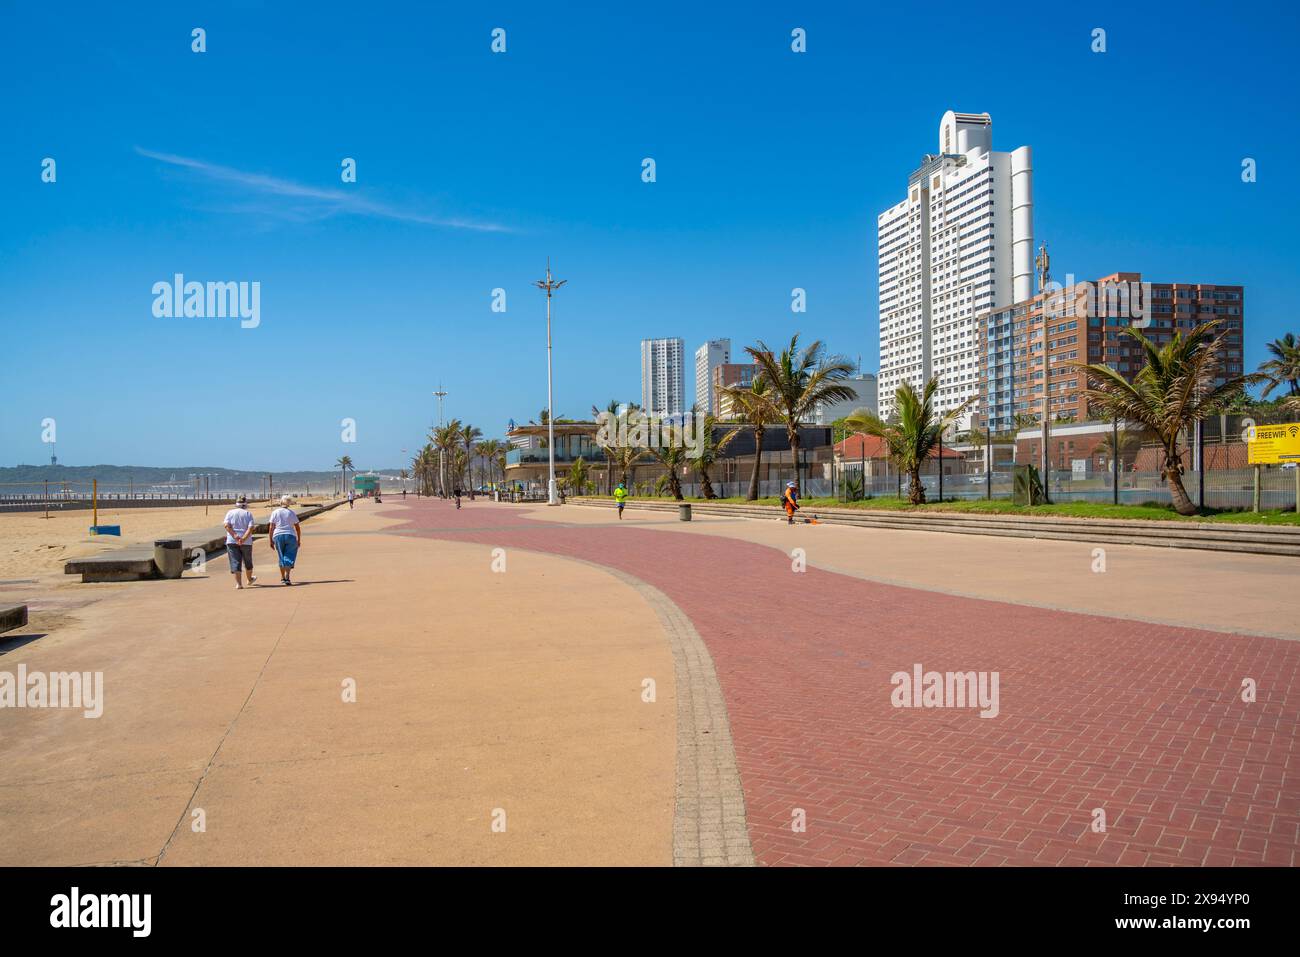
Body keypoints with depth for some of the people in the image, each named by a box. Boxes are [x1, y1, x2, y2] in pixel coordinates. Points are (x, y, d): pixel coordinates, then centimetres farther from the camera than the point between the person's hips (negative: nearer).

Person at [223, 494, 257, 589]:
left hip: (232, 541, 0)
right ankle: (250, 579, 37)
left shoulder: (230, 512, 5)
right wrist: (243, 539, -18)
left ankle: (239, 583, -9)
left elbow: (226, 525, -10)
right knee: (248, 561, 18)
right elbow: (250, 528, -12)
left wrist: (235, 536, -16)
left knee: (235, 562, 0)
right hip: (246, 542, 0)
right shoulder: (248, 514, 1)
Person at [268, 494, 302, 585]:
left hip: (278, 536, 1)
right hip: (290, 536, -1)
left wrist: (271, 540, 3)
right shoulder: (292, 512, 2)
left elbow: (271, 527, -2)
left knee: (282, 557, 16)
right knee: (289, 557, 2)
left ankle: (282, 577, 24)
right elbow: (297, 527, 2)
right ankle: (287, 577, -15)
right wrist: (299, 540, 10)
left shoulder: (275, 512, 2)